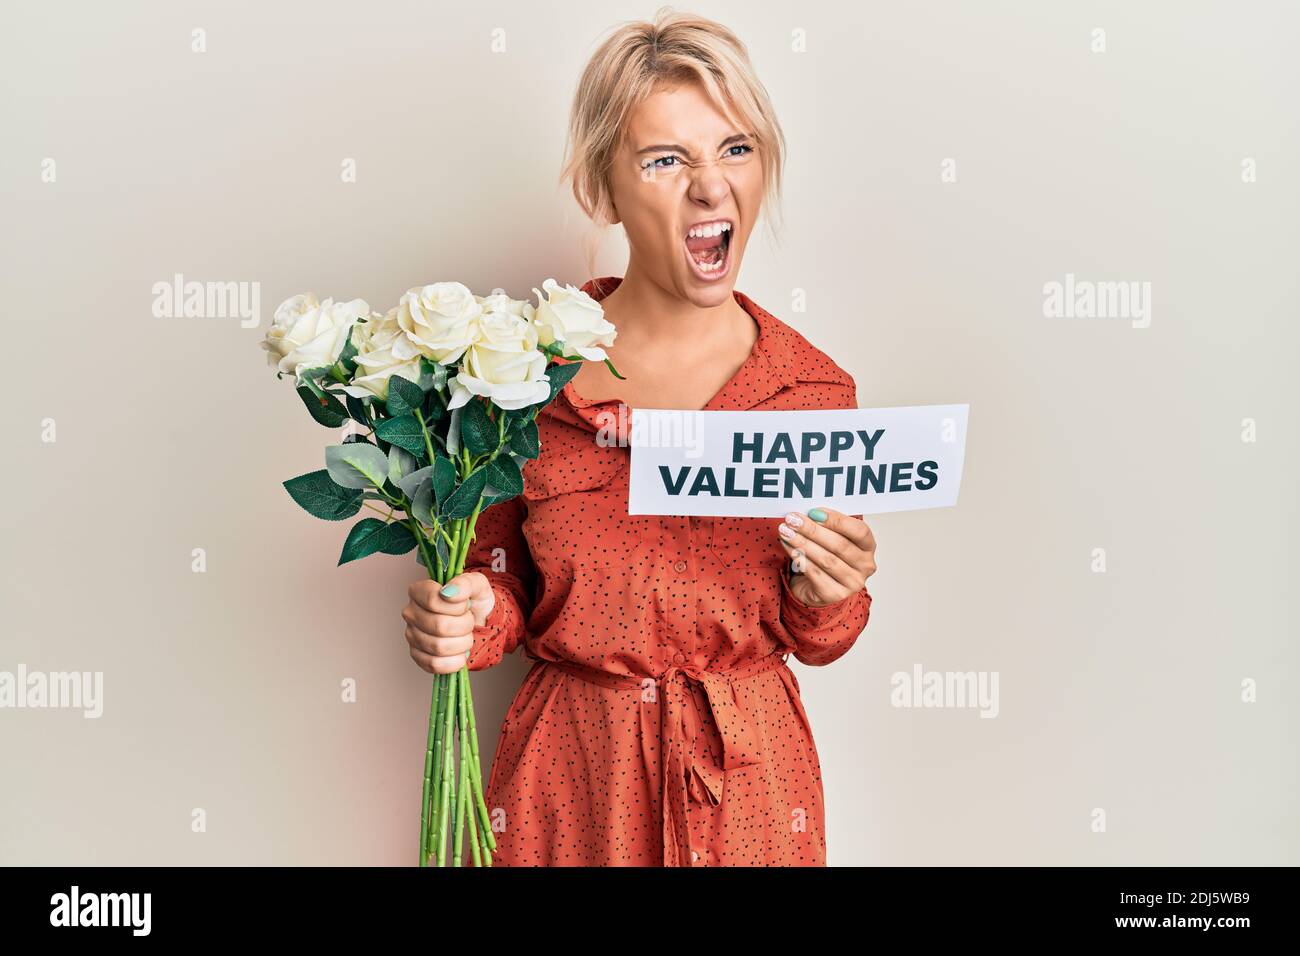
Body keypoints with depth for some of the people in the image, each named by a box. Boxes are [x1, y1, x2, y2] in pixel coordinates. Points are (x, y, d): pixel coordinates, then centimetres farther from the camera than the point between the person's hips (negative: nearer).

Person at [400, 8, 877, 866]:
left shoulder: (816, 390, -8)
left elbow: (814, 642, 1)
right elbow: (504, 572, 1)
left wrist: (828, 593, -19)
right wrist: (465, 619, -19)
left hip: (747, 781, 1)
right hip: (571, 776, 0)